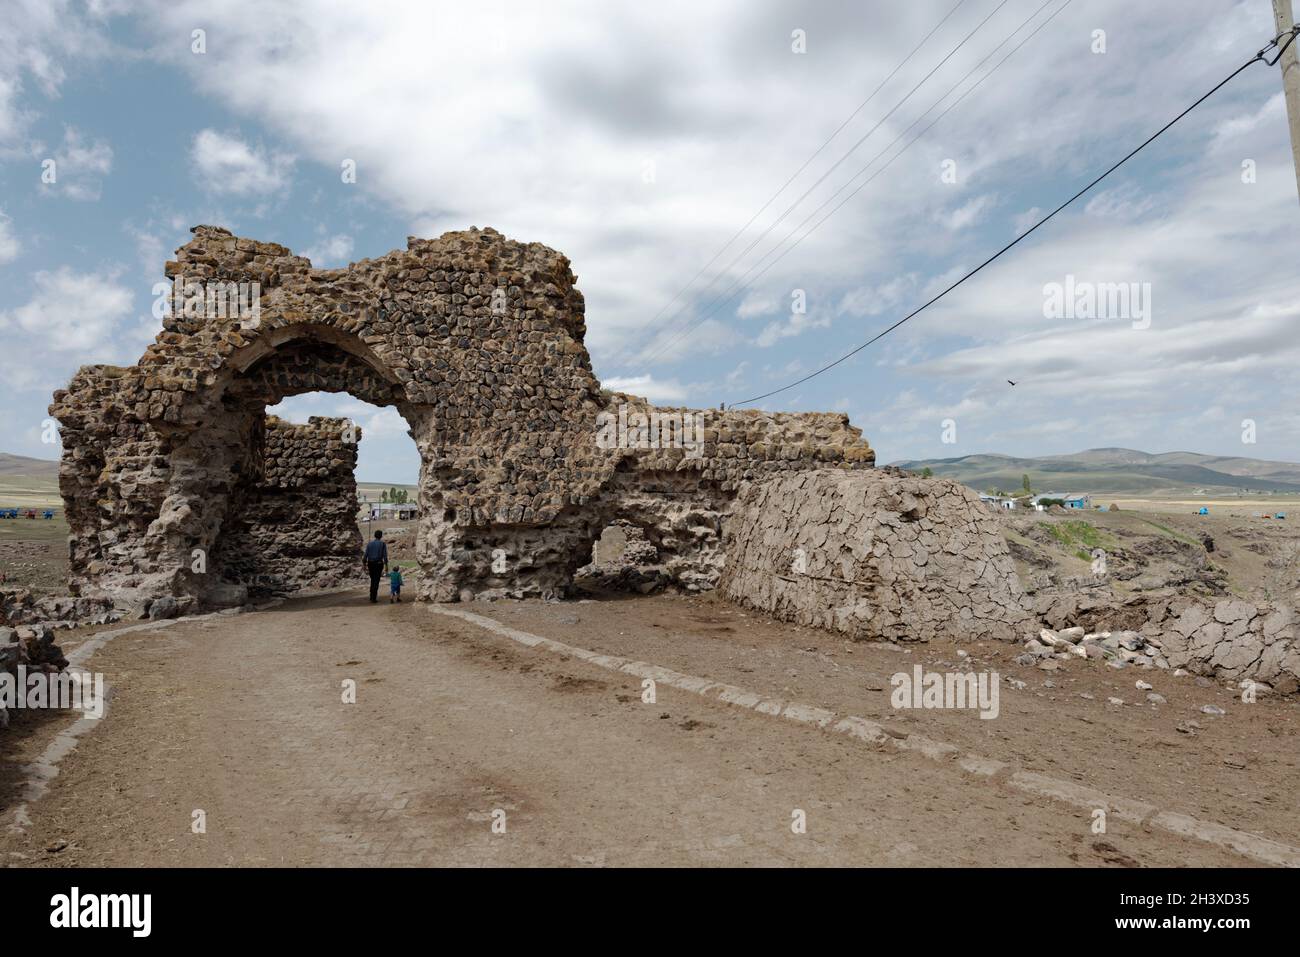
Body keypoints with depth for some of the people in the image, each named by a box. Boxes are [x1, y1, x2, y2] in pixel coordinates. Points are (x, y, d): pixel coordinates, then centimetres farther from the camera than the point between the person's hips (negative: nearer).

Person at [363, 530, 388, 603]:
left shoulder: (369, 543, 3)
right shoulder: (383, 544, -4)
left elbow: (365, 555, 1)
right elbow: (385, 555, -8)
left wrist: (364, 565, 8)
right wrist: (386, 566, -5)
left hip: (370, 563, 3)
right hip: (379, 564, -3)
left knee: (372, 580, 19)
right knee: (376, 581, 0)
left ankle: (372, 596, 21)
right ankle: (373, 598, -3)